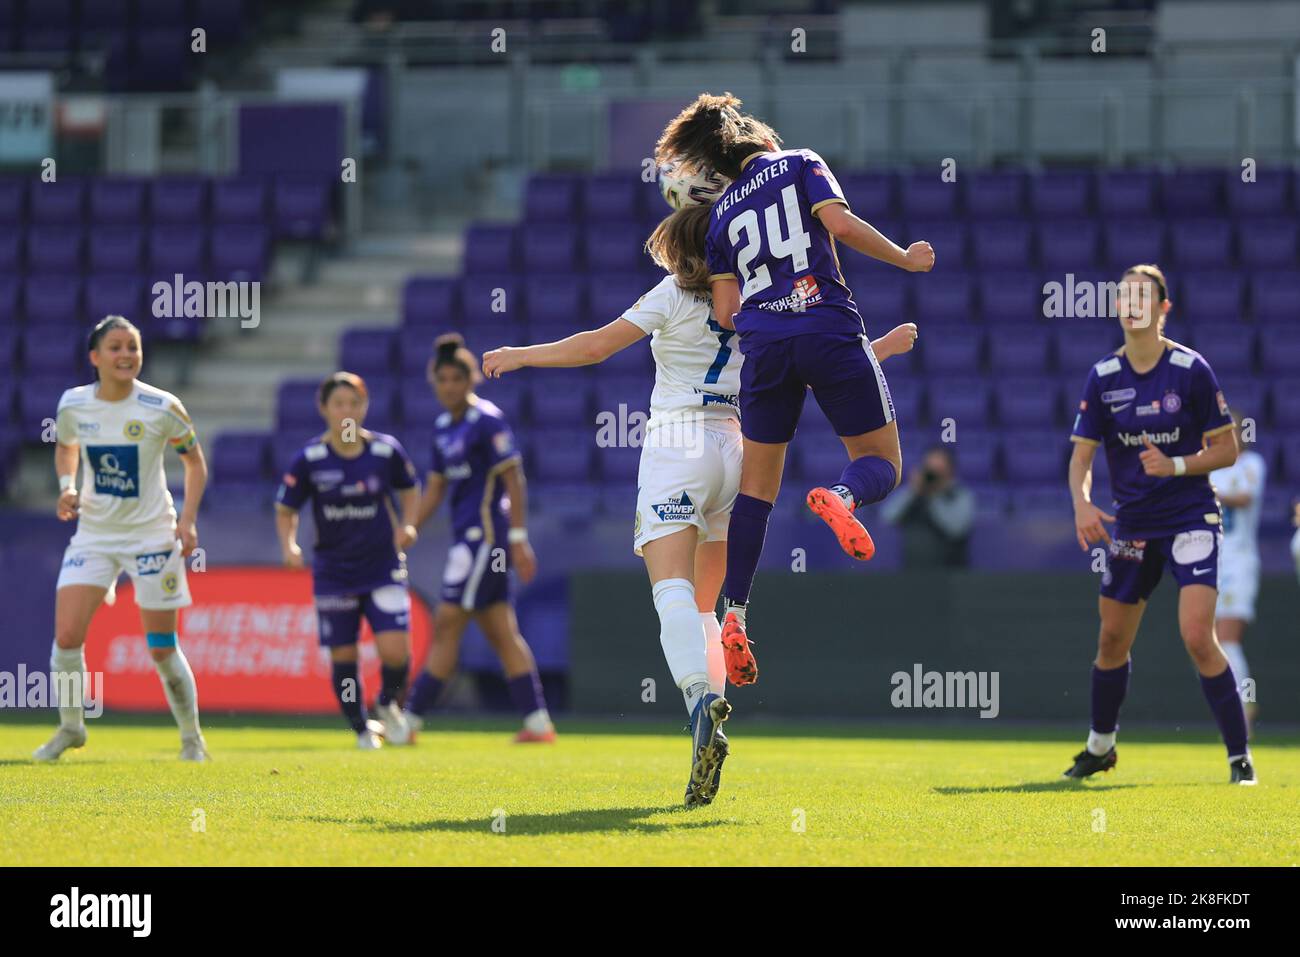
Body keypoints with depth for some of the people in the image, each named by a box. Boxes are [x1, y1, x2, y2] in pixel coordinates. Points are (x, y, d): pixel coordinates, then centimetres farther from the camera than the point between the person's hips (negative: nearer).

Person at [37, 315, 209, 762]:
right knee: (66, 636, -10)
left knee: (161, 646, 1)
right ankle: (70, 728, 12)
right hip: (94, 533, 2)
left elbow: (195, 461, 2)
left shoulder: (162, 408, -12)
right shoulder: (73, 405, -4)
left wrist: (188, 518, -10)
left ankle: (192, 739, 19)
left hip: (152, 534, -2)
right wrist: (66, 487, -2)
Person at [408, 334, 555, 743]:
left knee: (447, 625, -8)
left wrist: (519, 540, -17)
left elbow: (514, 480, -13)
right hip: (466, 538, 9)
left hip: (485, 536, -9)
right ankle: (537, 722, 7)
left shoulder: (488, 421, -10)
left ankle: (410, 720, -7)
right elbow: (435, 488, 21)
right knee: (502, 632, 7)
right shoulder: (443, 427, 15)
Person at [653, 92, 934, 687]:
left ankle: (734, 619, 0)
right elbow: (840, 223, -7)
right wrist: (905, 259, 5)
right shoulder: (801, 165, 10)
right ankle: (841, 498, -32)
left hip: (763, 345, 3)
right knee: (882, 463, 6)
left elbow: (725, 312, 13)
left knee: (756, 486, 11)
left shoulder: (723, 213, 19)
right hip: (829, 327, -3)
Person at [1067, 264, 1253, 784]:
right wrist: (1082, 503, -17)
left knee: (1197, 636, -18)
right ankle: (1100, 746, 33)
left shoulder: (1191, 369, -9)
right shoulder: (1103, 377, 1)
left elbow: (1227, 449, -4)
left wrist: (1176, 465, -20)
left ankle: (1240, 756, -8)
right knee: (1112, 641, 11)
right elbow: (1081, 453, 3)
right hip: (1131, 524, 4)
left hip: (1191, 519, -4)